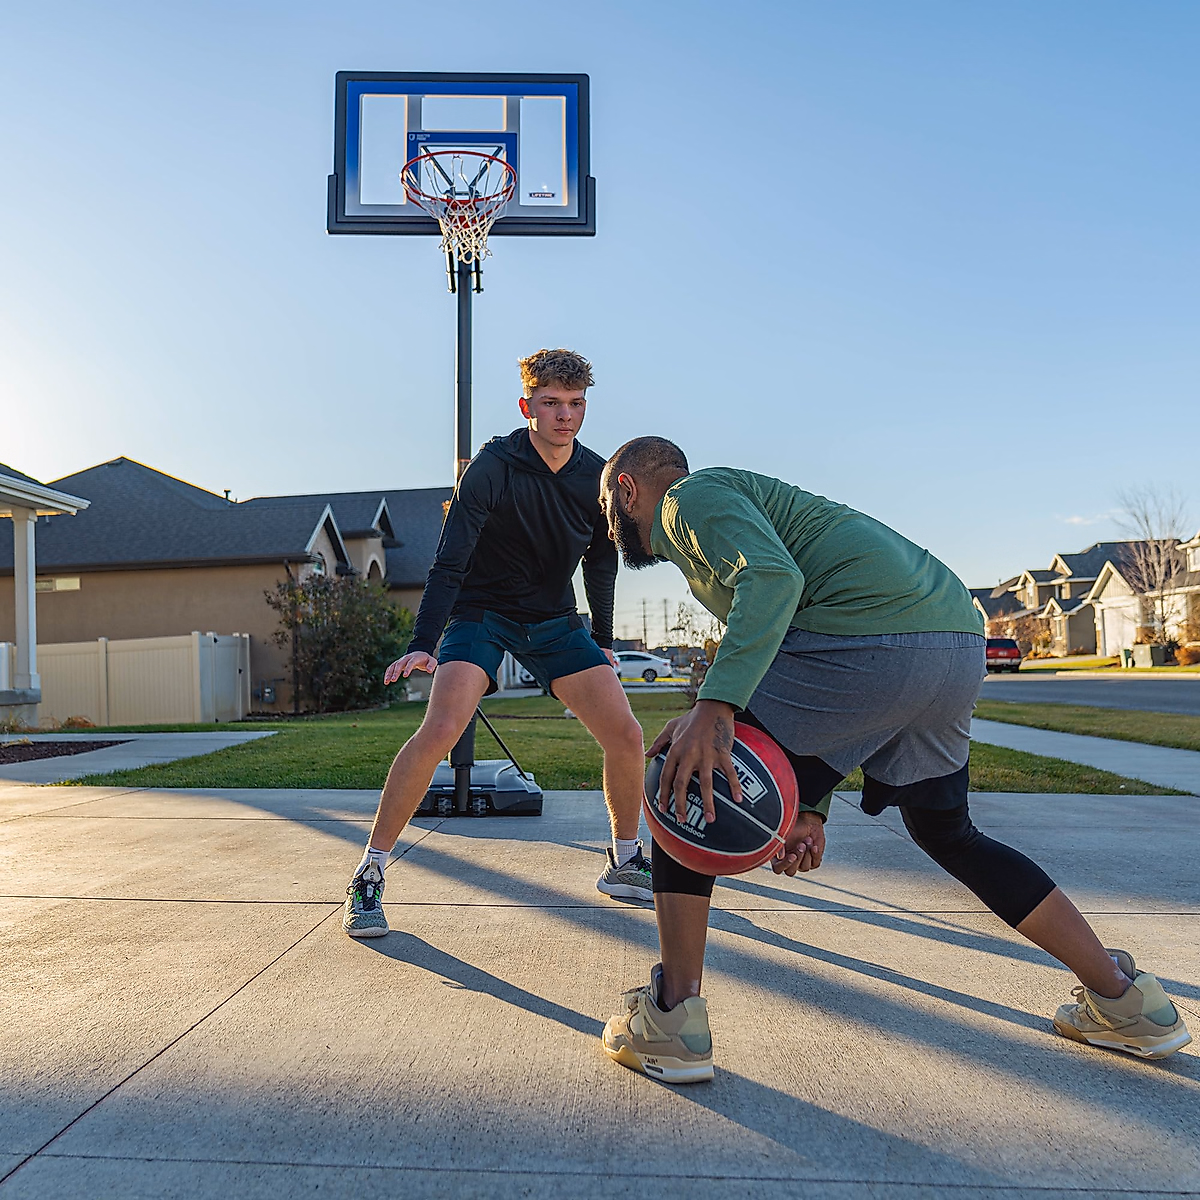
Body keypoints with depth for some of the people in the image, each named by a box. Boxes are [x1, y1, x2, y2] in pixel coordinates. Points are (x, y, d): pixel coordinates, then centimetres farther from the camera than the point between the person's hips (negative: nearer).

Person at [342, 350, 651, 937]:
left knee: (625, 735, -6)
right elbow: (450, 558, -23)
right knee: (441, 728, -26)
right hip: (481, 611, -4)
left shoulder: (598, 476, -2)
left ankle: (625, 862, 17)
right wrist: (423, 643, -33)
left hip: (554, 619, 5)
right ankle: (369, 876, -10)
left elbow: (600, 563, 12)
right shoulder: (494, 465, -17)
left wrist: (603, 641, 15)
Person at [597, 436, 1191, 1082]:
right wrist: (809, 809, 22)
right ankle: (1126, 1001, 36)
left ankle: (674, 1017, 3)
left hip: (867, 635, -10)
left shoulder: (690, 496, 4)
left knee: (682, 779, 2)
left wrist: (714, 708, -29)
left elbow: (774, 578, -20)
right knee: (945, 832, 28)